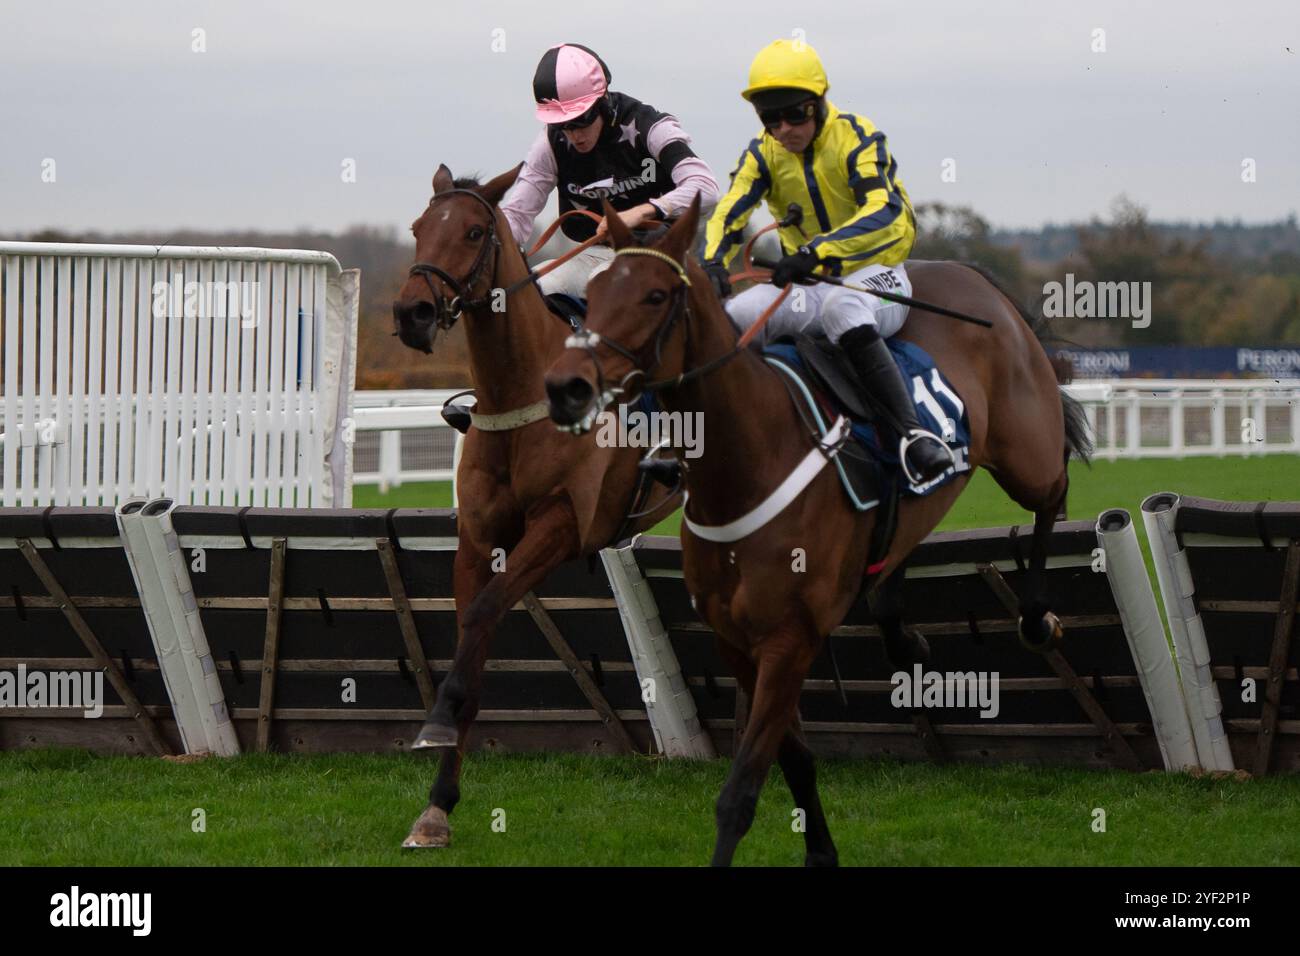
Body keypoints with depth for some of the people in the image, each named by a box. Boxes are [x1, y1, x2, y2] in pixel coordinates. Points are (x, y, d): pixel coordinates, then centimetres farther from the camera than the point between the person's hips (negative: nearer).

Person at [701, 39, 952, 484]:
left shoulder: (855, 138, -13)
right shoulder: (763, 154, 2)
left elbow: (885, 214, -28)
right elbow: (728, 214, -9)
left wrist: (816, 251, -43)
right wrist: (713, 264, -32)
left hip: (875, 276, -5)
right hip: (808, 286, 5)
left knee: (841, 309, -40)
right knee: (731, 318, -19)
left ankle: (913, 431, -49)